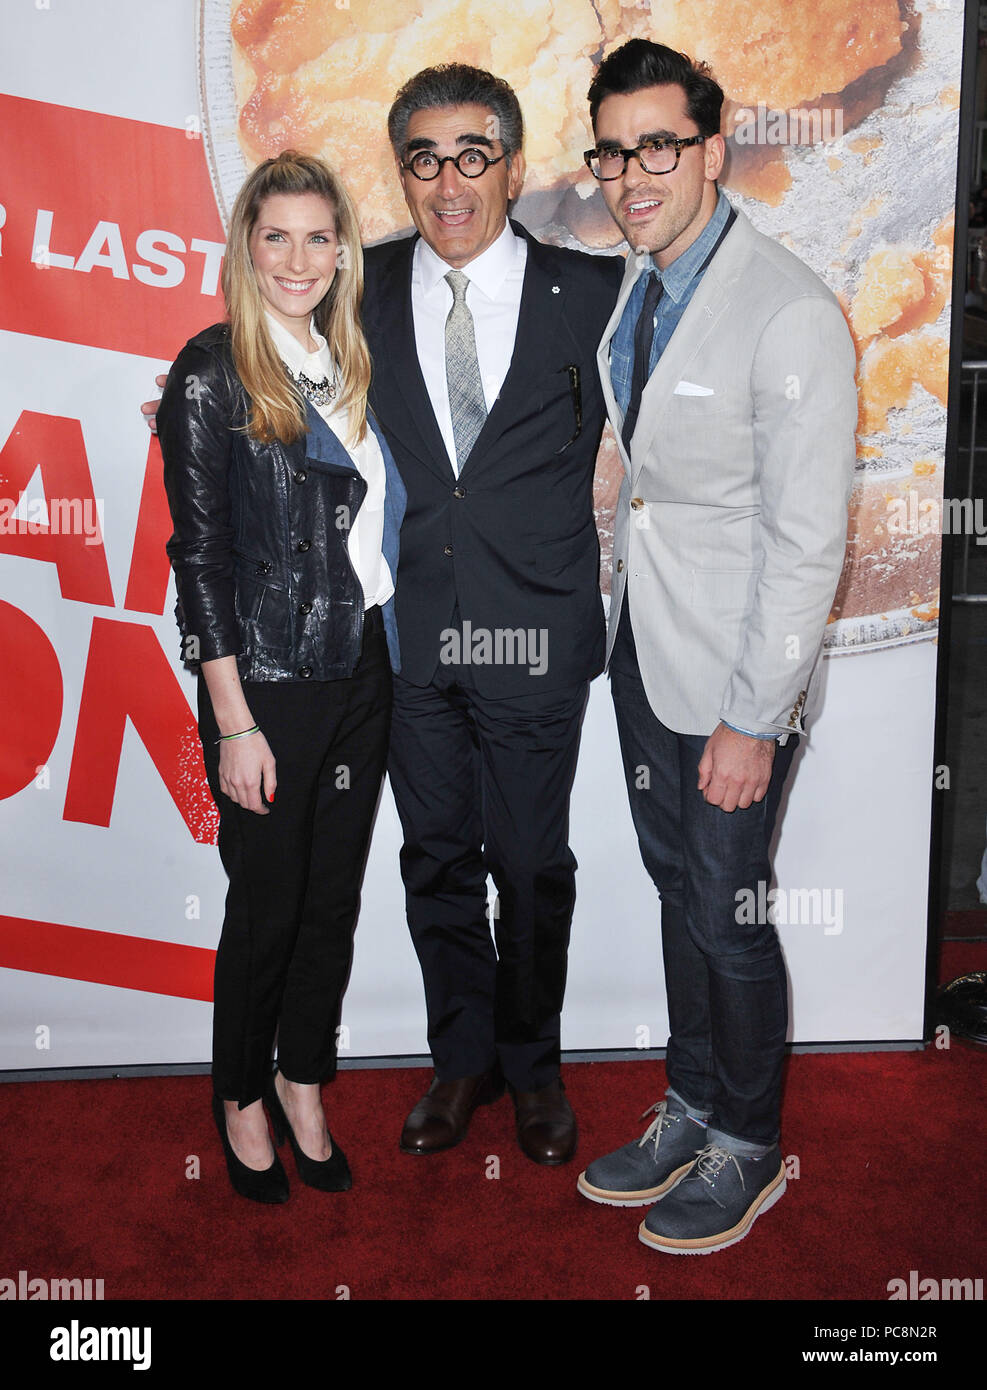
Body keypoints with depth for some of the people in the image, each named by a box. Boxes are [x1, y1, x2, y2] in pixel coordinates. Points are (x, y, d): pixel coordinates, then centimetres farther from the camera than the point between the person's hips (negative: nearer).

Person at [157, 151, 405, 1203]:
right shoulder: (213, 373, -9)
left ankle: (304, 1085, 33)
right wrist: (235, 722, -14)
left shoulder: (346, 366, 10)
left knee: (335, 895, 14)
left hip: (362, 672, 6)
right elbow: (200, 556, -11)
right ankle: (241, 1098, 30)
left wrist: (385, 665, 8)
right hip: (270, 682, -6)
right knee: (268, 903, 7)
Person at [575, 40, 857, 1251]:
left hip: (731, 670, -7)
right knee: (676, 885, 18)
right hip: (640, 643, 7)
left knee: (727, 912, 6)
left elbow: (807, 544, -20)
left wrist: (752, 718, -19)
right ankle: (690, 1110, 38)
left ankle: (748, 1148, 30)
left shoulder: (791, 318, -20)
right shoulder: (631, 285, 5)